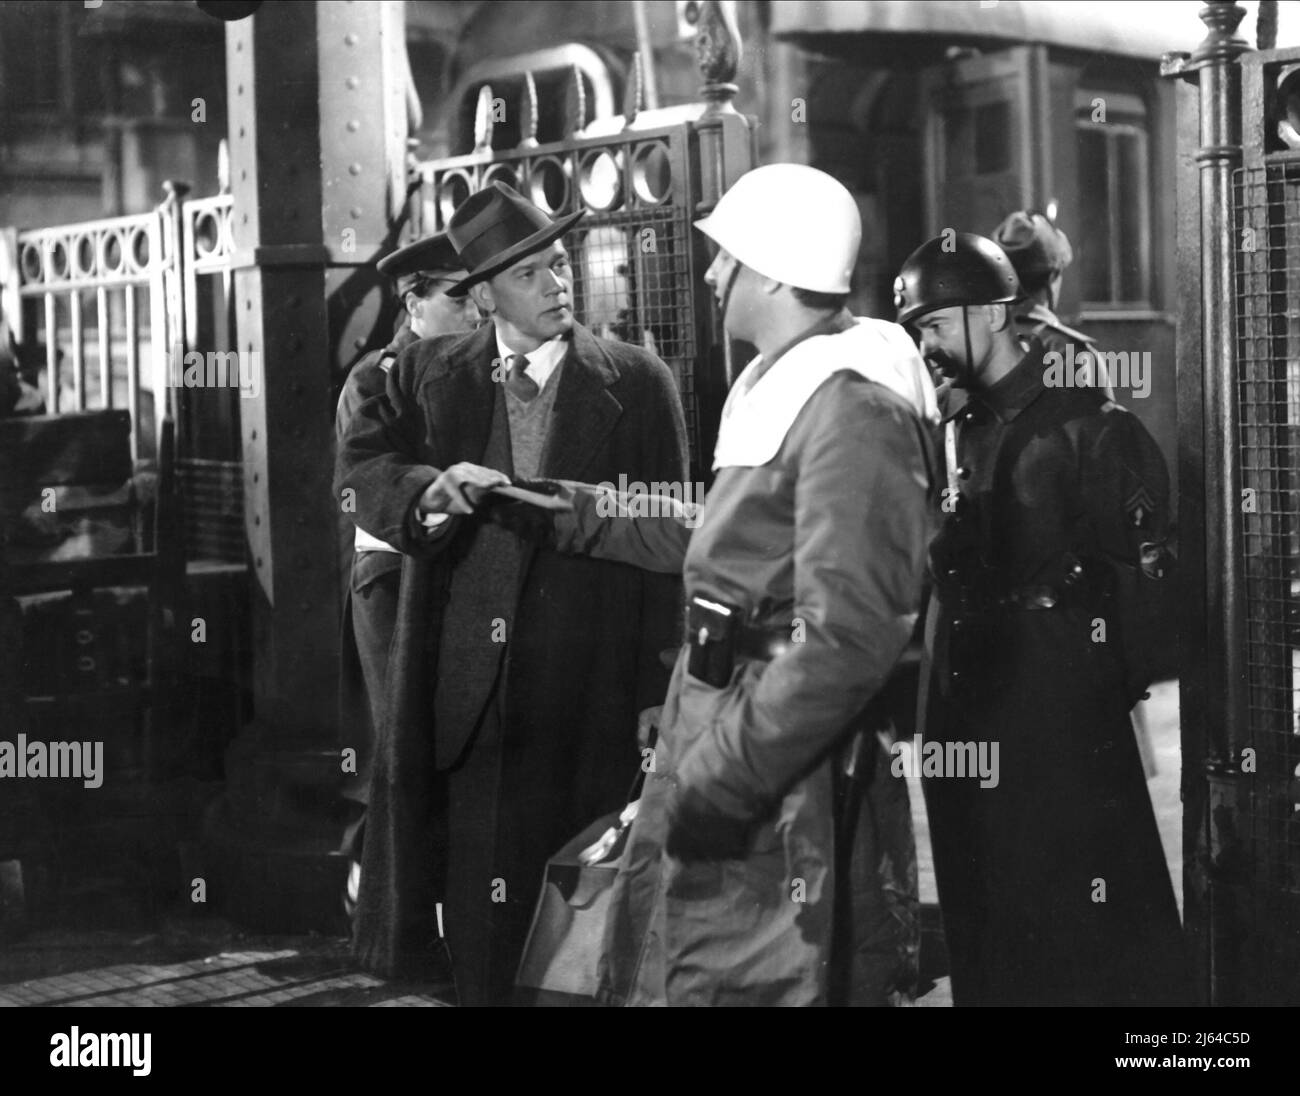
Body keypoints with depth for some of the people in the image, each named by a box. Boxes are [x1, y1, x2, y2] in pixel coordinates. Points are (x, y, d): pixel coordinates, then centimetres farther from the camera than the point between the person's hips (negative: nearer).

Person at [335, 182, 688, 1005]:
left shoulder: (638, 383, 2)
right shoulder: (429, 373, 8)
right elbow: (362, 462, 0)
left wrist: (661, 693, -3)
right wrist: (430, 492, -22)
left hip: (588, 698, -1)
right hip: (465, 699, 1)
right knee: (482, 914, 6)